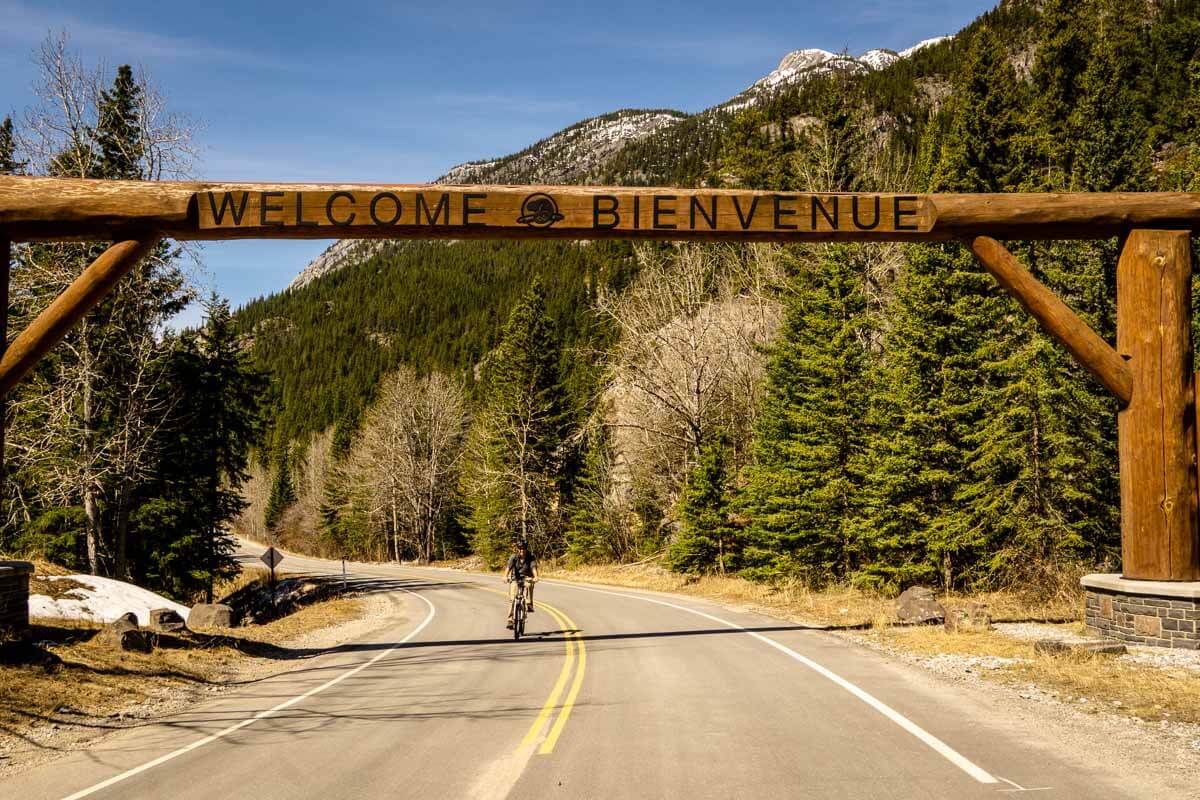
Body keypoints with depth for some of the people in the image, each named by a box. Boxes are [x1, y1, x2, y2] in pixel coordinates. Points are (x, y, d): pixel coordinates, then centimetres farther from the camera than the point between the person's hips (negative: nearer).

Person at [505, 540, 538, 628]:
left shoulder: (531, 557, -12)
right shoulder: (514, 557, -12)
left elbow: (533, 567, -27)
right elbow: (509, 567, -27)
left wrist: (535, 577, -47)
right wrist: (505, 576, -46)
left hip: (527, 577, -1)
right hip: (515, 578, 1)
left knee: (529, 585, -37)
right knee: (512, 598, -10)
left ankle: (529, 605, -32)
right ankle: (510, 620, -3)